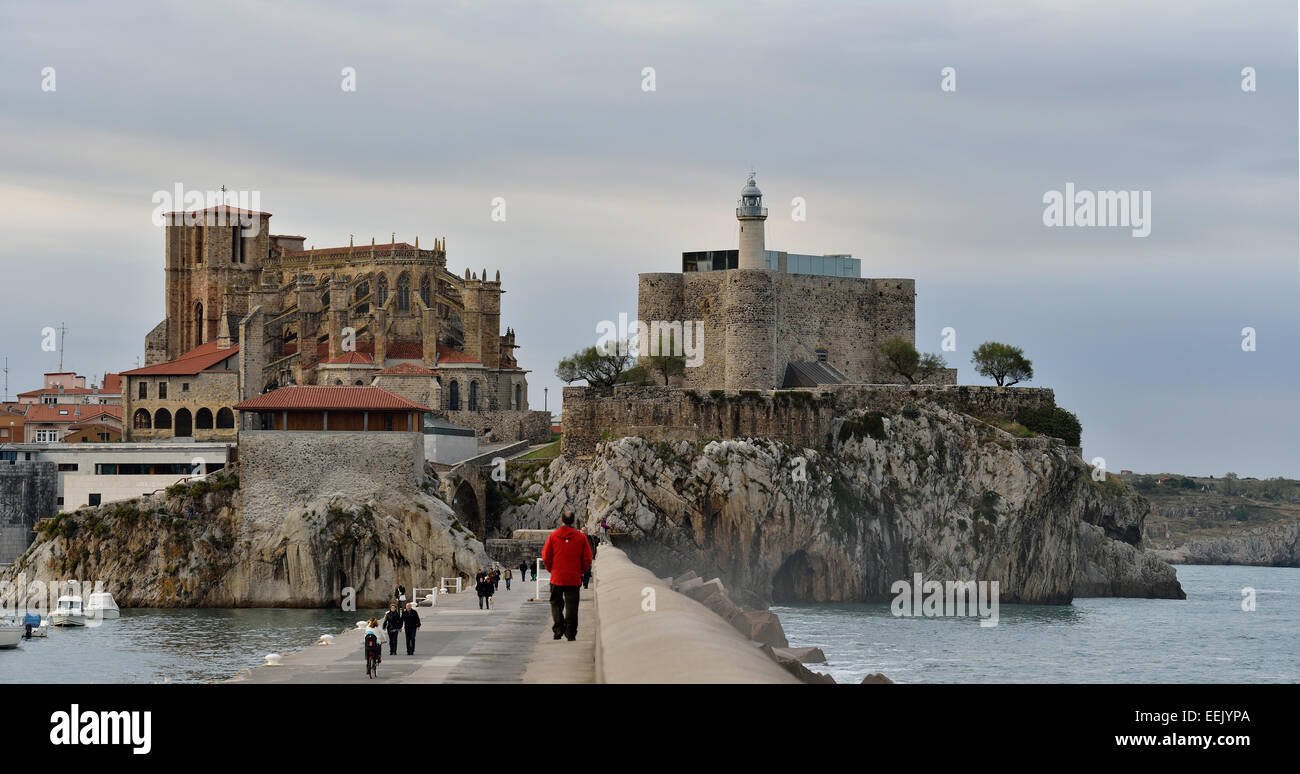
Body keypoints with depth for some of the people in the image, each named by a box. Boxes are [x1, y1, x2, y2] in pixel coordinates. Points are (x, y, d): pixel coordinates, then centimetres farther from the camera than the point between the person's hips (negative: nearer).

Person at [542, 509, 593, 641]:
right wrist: (581, 571, 13)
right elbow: (587, 559, -1)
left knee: (556, 604, 12)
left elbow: (546, 557, -1)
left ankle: (558, 629, 0)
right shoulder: (580, 537, -3)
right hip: (574, 578, 0)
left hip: (556, 577, 0)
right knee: (571, 606, 5)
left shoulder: (553, 536, -4)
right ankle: (570, 633, 2)